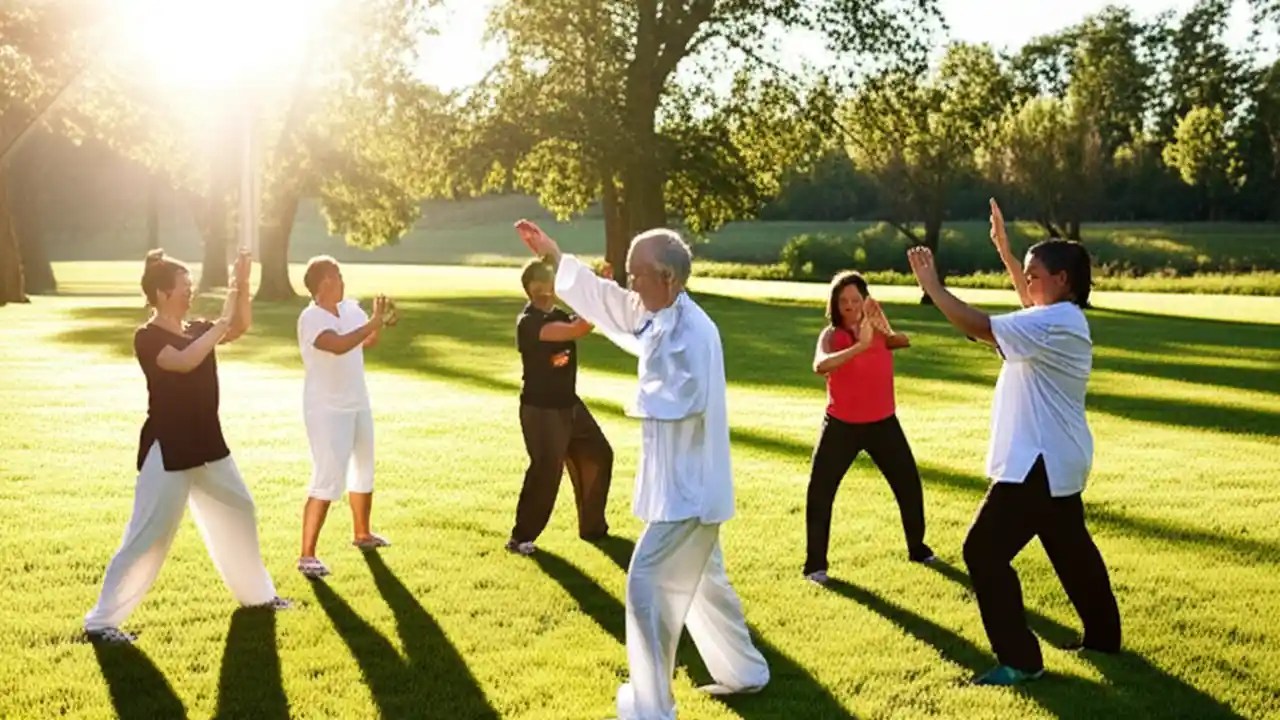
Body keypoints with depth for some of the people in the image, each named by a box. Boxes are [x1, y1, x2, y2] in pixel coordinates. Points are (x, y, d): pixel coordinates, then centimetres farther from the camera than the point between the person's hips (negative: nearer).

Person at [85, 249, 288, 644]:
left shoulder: (196, 330, 9)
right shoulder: (148, 337, -14)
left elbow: (241, 327, 5)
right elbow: (185, 361, -31)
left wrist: (242, 286, -9)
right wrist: (222, 322, -25)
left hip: (207, 442, 8)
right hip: (168, 447, -8)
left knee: (238, 510, 18)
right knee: (150, 533, -8)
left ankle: (256, 593, 35)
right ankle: (102, 620, 0)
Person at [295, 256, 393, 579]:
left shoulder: (350, 308, 2)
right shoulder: (311, 318, -21)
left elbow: (368, 342, 9)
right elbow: (338, 345, -38)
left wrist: (380, 322, -10)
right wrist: (372, 323, -33)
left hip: (358, 404, 8)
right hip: (327, 409, -8)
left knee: (363, 470, 22)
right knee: (328, 479, -15)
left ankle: (362, 534, 42)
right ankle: (307, 555, -12)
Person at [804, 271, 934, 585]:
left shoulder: (878, 331, -1)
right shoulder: (832, 334, -13)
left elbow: (903, 342, -23)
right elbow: (821, 365, -34)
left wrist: (884, 327, -44)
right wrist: (860, 345, -45)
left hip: (883, 423, 3)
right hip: (842, 426, -3)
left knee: (909, 486, 12)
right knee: (819, 493, -7)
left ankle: (918, 549, 33)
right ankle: (815, 564, 5)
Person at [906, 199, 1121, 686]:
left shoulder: (1052, 324, -20)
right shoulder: (1061, 318, 11)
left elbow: (978, 326, -28)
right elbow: (1030, 300, 32)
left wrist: (931, 285, -22)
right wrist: (1003, 248, 28)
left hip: (1039, 463, -11)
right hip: (1057, 461, 11)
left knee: (984, 551, -10)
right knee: (1071, 549, 24)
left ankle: (1020, 660, -7)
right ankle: (1104, 636, 38)